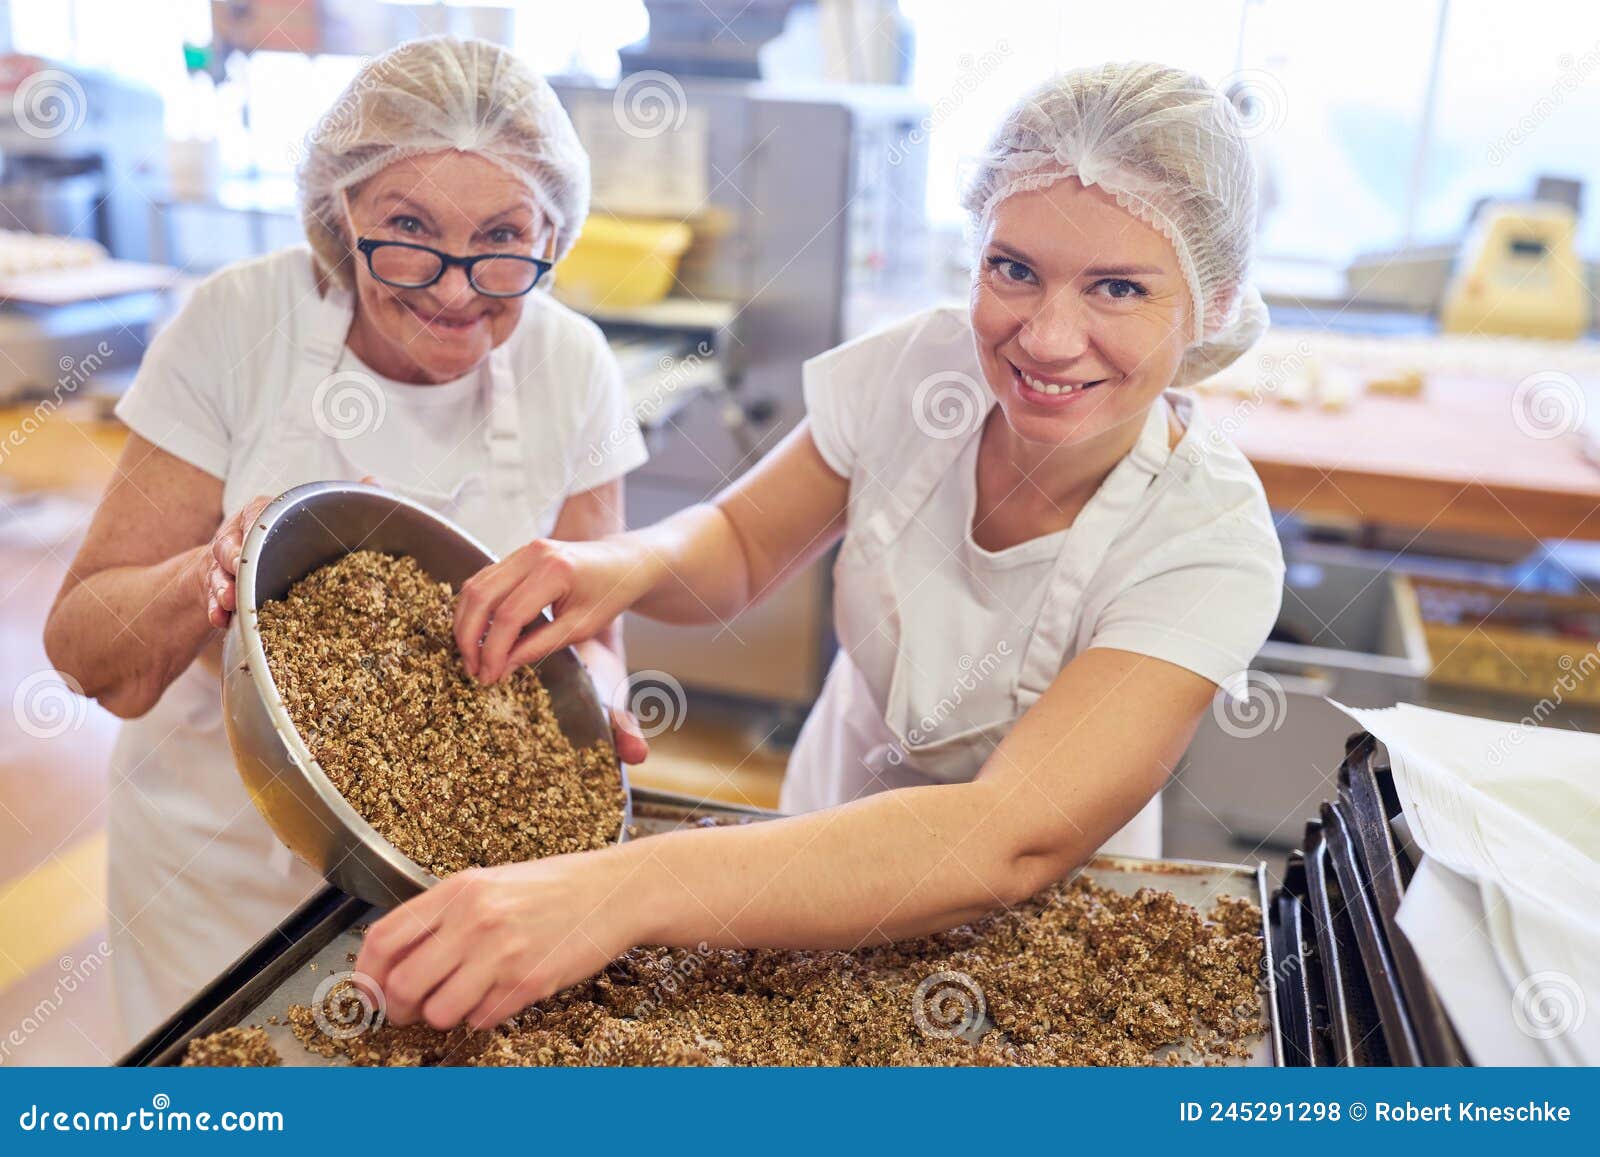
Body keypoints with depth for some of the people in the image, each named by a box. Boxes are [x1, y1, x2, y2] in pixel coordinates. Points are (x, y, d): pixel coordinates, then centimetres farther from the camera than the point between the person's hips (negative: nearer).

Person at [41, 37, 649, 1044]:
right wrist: (208, 582, -36)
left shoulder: (569, 366, -12)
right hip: (225, 865, 0)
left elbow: (590, 633, -6)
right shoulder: (238, 327, -17)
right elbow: (81, 646, -15)